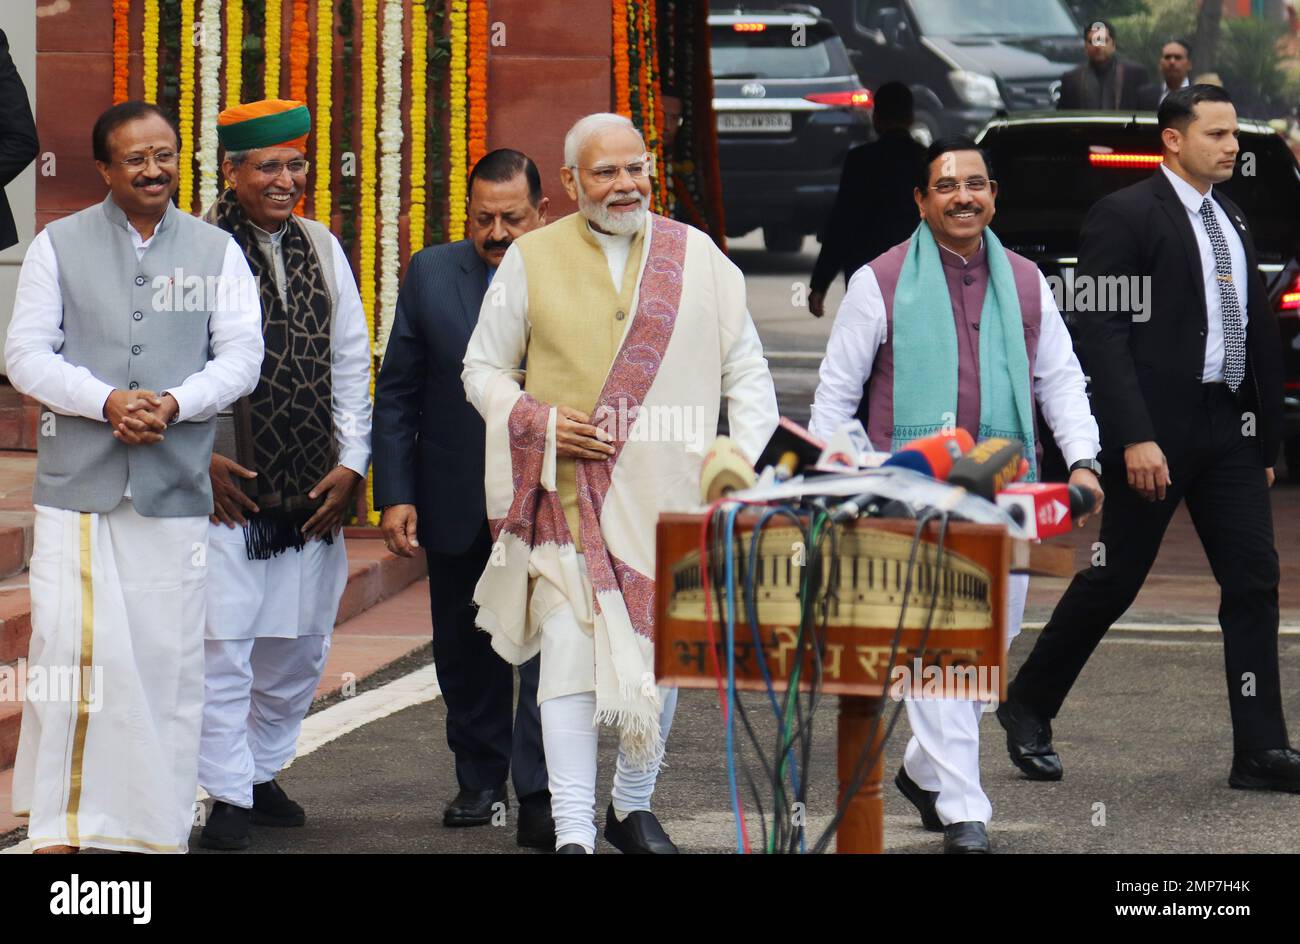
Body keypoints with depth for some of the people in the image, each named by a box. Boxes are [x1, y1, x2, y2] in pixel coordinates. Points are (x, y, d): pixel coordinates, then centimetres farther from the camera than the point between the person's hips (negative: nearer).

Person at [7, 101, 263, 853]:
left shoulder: (216, 252, 11)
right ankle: (63, 827, -1)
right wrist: (105, 401, -13)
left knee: (168, 661, 0)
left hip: (176, 489, 1)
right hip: (78, 487, -1)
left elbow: (242, 355, 4)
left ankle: (158, 826, 7)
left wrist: (174, 404, -14)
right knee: (71, 654, -8)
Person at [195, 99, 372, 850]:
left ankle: (264, 771, 26)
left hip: (313, 489, 5)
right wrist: (200, 458, -9)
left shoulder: (321, 248, 10)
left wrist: (351, 462, 5)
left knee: (300, 645, 11)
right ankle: (228, 795, -1)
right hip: (226, 482, -5)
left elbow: (351, 360, 12)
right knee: (224, 643, -7)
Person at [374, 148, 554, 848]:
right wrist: (395, 495, -3)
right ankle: (479, 781, 29)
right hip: (456, 504, 3)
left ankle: (538, 800, -11)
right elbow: (396, 393, 4)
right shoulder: (431, 275, 2)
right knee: (465, 653, 13)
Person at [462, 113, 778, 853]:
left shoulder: (697, 258, 7)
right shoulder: (533, 260, 4)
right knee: (572, 647, -13)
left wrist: (741, 453, -4)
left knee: (662, 651, 8)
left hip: (670, 492, 2)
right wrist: (541, 423, -8)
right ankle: (573, 833, -14)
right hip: (569, 491, -2)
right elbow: (482, 369, 10)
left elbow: (746, 370, 11)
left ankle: (633, 807, 27)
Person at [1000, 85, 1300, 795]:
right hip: (1156, 432, -7)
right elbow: (1102, 334, -14)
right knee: (1112, 582, 2)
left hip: (1229, 429, 7)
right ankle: (1027, 707, 20)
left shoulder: (1233, 221, 15)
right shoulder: (1124, 216, -8)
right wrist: (1134, 438, -21)